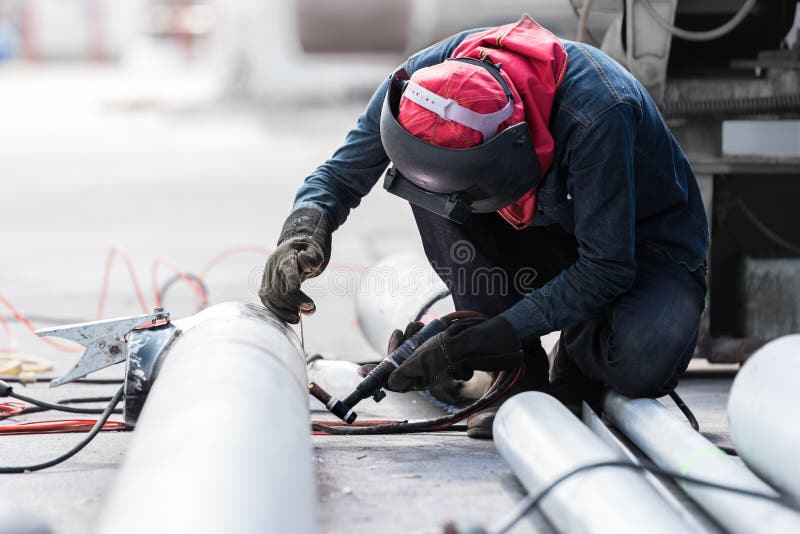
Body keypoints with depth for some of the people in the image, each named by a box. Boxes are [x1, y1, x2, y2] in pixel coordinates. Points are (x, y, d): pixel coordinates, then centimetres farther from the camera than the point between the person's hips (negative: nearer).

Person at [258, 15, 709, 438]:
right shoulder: (429, 76, -23)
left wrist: (477, 342, -34)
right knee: (430, 179, -23)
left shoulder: (596, 115, -39)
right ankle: (517, 373, -11)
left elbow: (606, 270, -33)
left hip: (646, 243, -5)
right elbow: (343, 172, -9)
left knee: (641, 366, -37)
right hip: (553, 228, 5)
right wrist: (305, 229, -32)